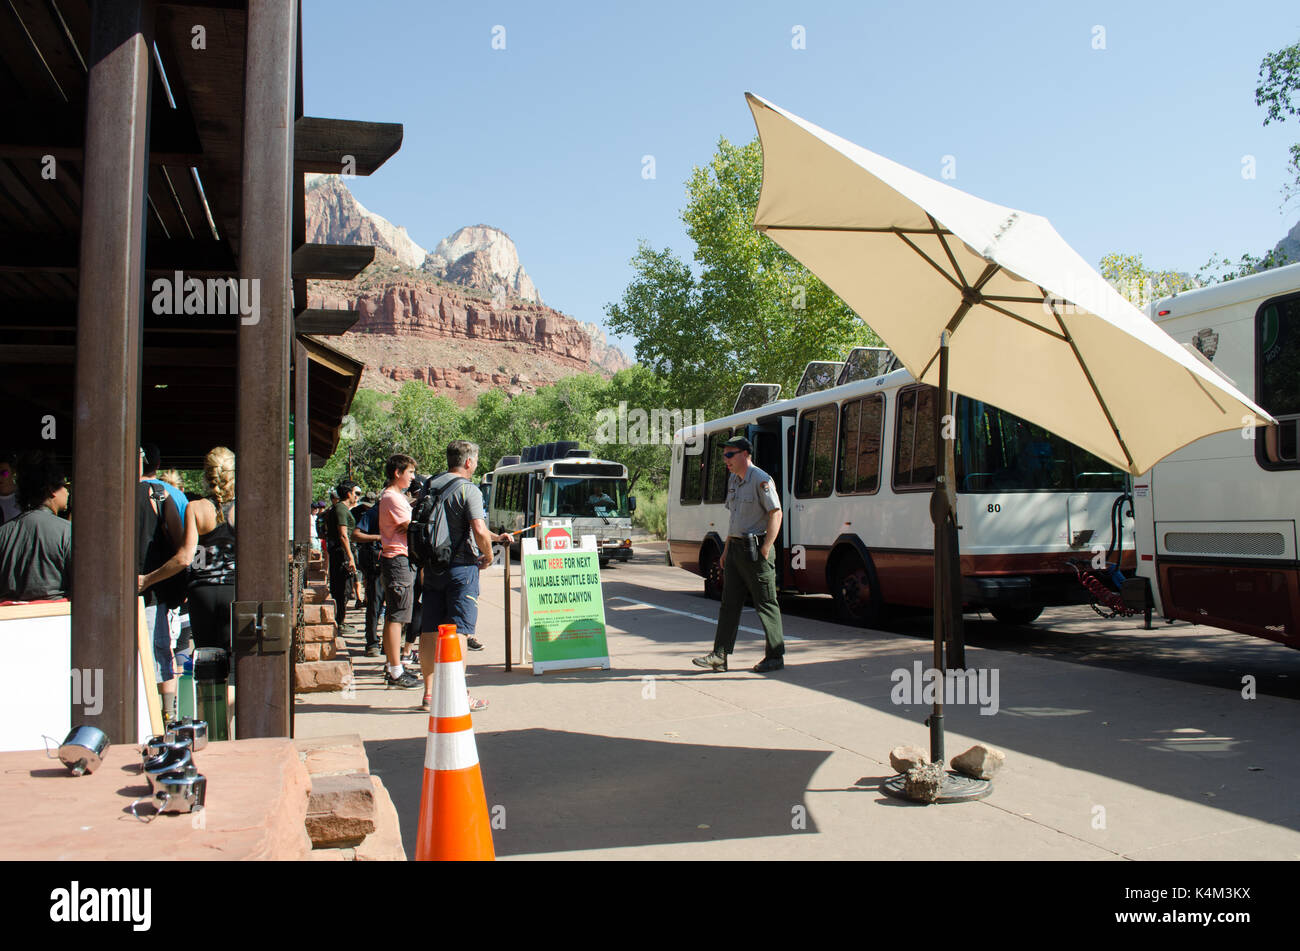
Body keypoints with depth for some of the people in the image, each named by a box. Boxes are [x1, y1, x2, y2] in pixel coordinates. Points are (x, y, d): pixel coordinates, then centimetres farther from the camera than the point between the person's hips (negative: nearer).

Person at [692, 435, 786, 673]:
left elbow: (776, 513, -16)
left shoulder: (761, 480, -12)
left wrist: (765, 549, -20)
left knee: (766, 604, -1)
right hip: (735, 547, 9)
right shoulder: (733, 481, 15)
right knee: (729, 603, 7)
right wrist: (726, 549, 18)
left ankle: (775, 656, 9)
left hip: (755, 549, -9)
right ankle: (720, 656, 9)